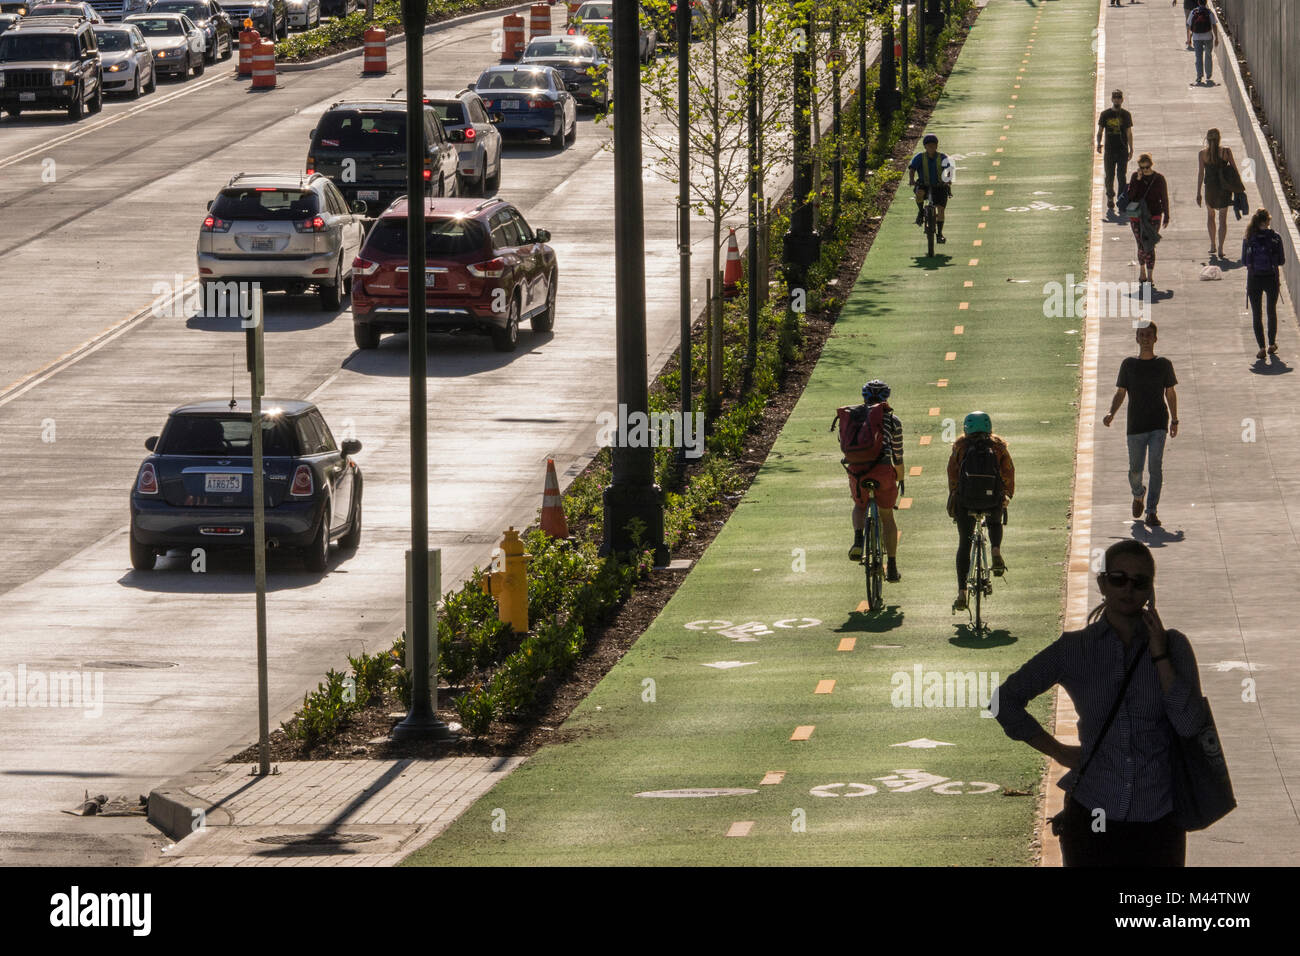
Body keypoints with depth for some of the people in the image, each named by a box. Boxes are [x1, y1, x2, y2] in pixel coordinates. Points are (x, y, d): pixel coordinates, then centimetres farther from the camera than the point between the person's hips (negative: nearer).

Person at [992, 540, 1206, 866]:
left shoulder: (1173, 646, 2)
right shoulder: (1073, 649, 2)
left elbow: (1189, 725, -9)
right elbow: (1006, 700, 9)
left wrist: (1159, 655, -11)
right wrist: (1057, 751, 4)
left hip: (1159, 817, 0)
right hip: (1092, 815, 0)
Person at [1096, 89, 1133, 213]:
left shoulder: (1126, 115, 4)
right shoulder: (1105, 114, 4)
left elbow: (1129, 133, 6)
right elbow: (1100, 131, 7)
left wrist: (1131, 150, 1)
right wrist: (1099, 144, -11)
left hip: (1123, 151, -1)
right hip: (1109, 150, 1)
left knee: (1122, 176, -1)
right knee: (1109, 176, 0)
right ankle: (1110, 204, 8)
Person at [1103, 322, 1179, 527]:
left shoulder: (1163, 365, 4)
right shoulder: (1128, 364, 4)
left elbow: (1170, 394, 12)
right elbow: (1120, 393, 7)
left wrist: (1174, 421, 9)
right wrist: (1111, 413, -9)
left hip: (1158, 424, -1)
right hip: (1136, 425, 1)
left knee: (1156, 465, -14)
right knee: (1135, 469, 6)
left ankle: (1152, 511, -11)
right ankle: (1138, 495, 39)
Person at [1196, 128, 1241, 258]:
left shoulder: (1203, 154, -6)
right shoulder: (1226, 151, -5)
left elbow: (1200, 174, -6)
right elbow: (1235, 169, -2)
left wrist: (1198, 193, -2)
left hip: (1210, 188, 0)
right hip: (1225, 189, 0)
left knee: (1210, 214, 23)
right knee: (1223, 219, 4)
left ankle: (1212, 245, 22)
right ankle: (1220, 248, -5)